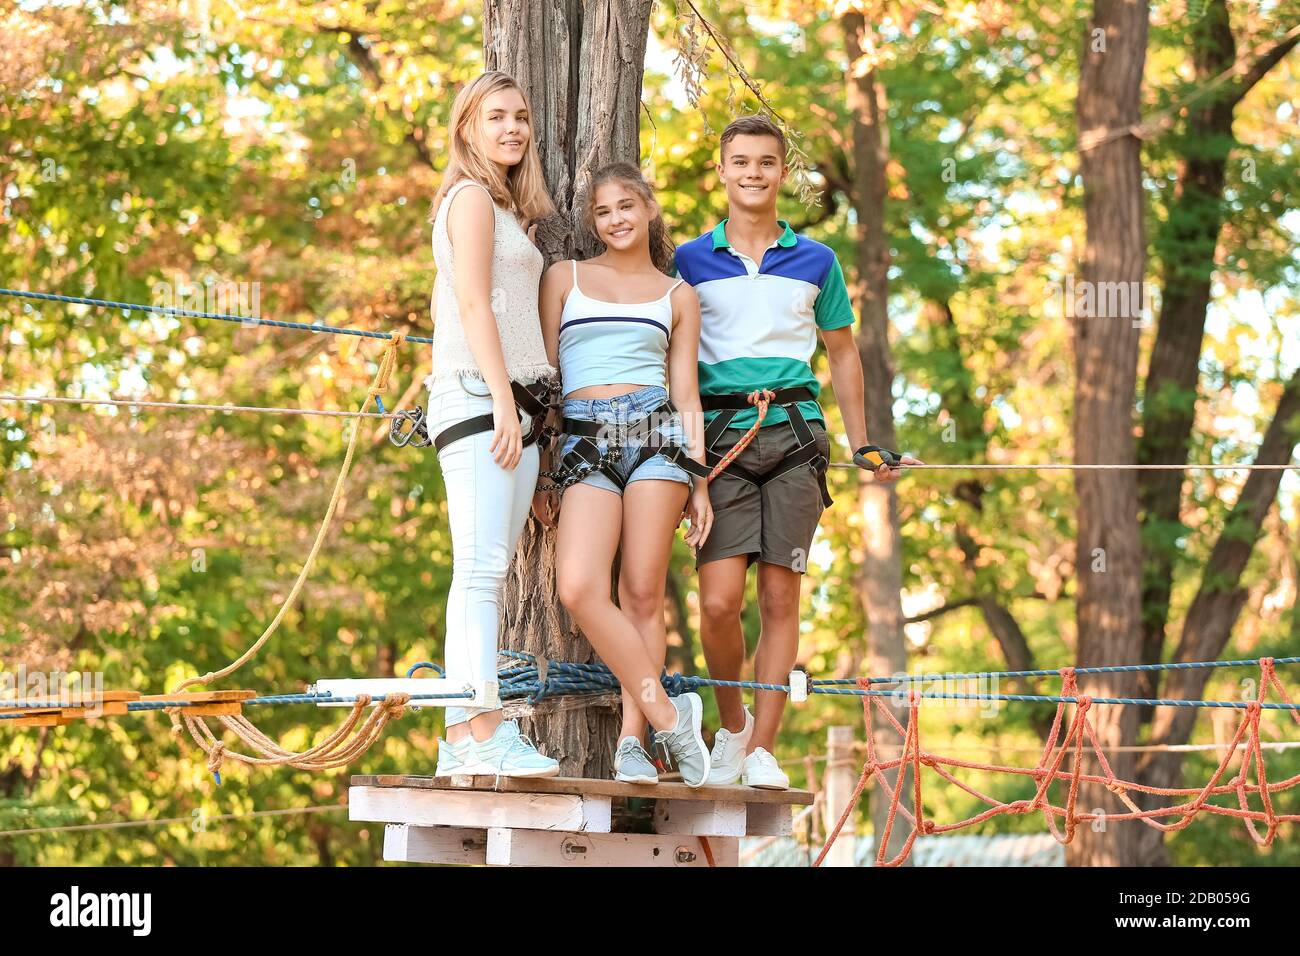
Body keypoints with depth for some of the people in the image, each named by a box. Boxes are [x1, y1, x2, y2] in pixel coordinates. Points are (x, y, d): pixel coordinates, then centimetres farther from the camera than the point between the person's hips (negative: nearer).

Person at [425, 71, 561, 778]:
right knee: (482, 569, -16)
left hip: (515, 404, 9)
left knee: (487, 574, 4)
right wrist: (502, 401, -18)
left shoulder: (505, 206, 26)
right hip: (477, 398, -9)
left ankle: (461, 739, 3)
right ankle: (485, 733, -22)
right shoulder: (473, 196, -1)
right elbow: (473, 302, -11)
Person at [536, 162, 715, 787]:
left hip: (654, 435, 0)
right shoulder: (565, 278, 16)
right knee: (579, 586, -20)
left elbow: (686, 394, 14)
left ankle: (631, 742, 1)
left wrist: (700, 484, 7)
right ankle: (667, 714, -10)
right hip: (584, 443, 0)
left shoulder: (677, 297, 16)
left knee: (643, 594, -6)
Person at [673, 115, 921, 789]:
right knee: (719, 600, -12)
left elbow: (842, 353, 21)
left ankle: (762, 748, 5)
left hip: (793, 430, 1)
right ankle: (731, 723, 12)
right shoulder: (690, 261, 9)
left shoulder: (815, 262, 13)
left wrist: (863, 444, 18)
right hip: (718, 431, -1)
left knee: (779, 598, -1)